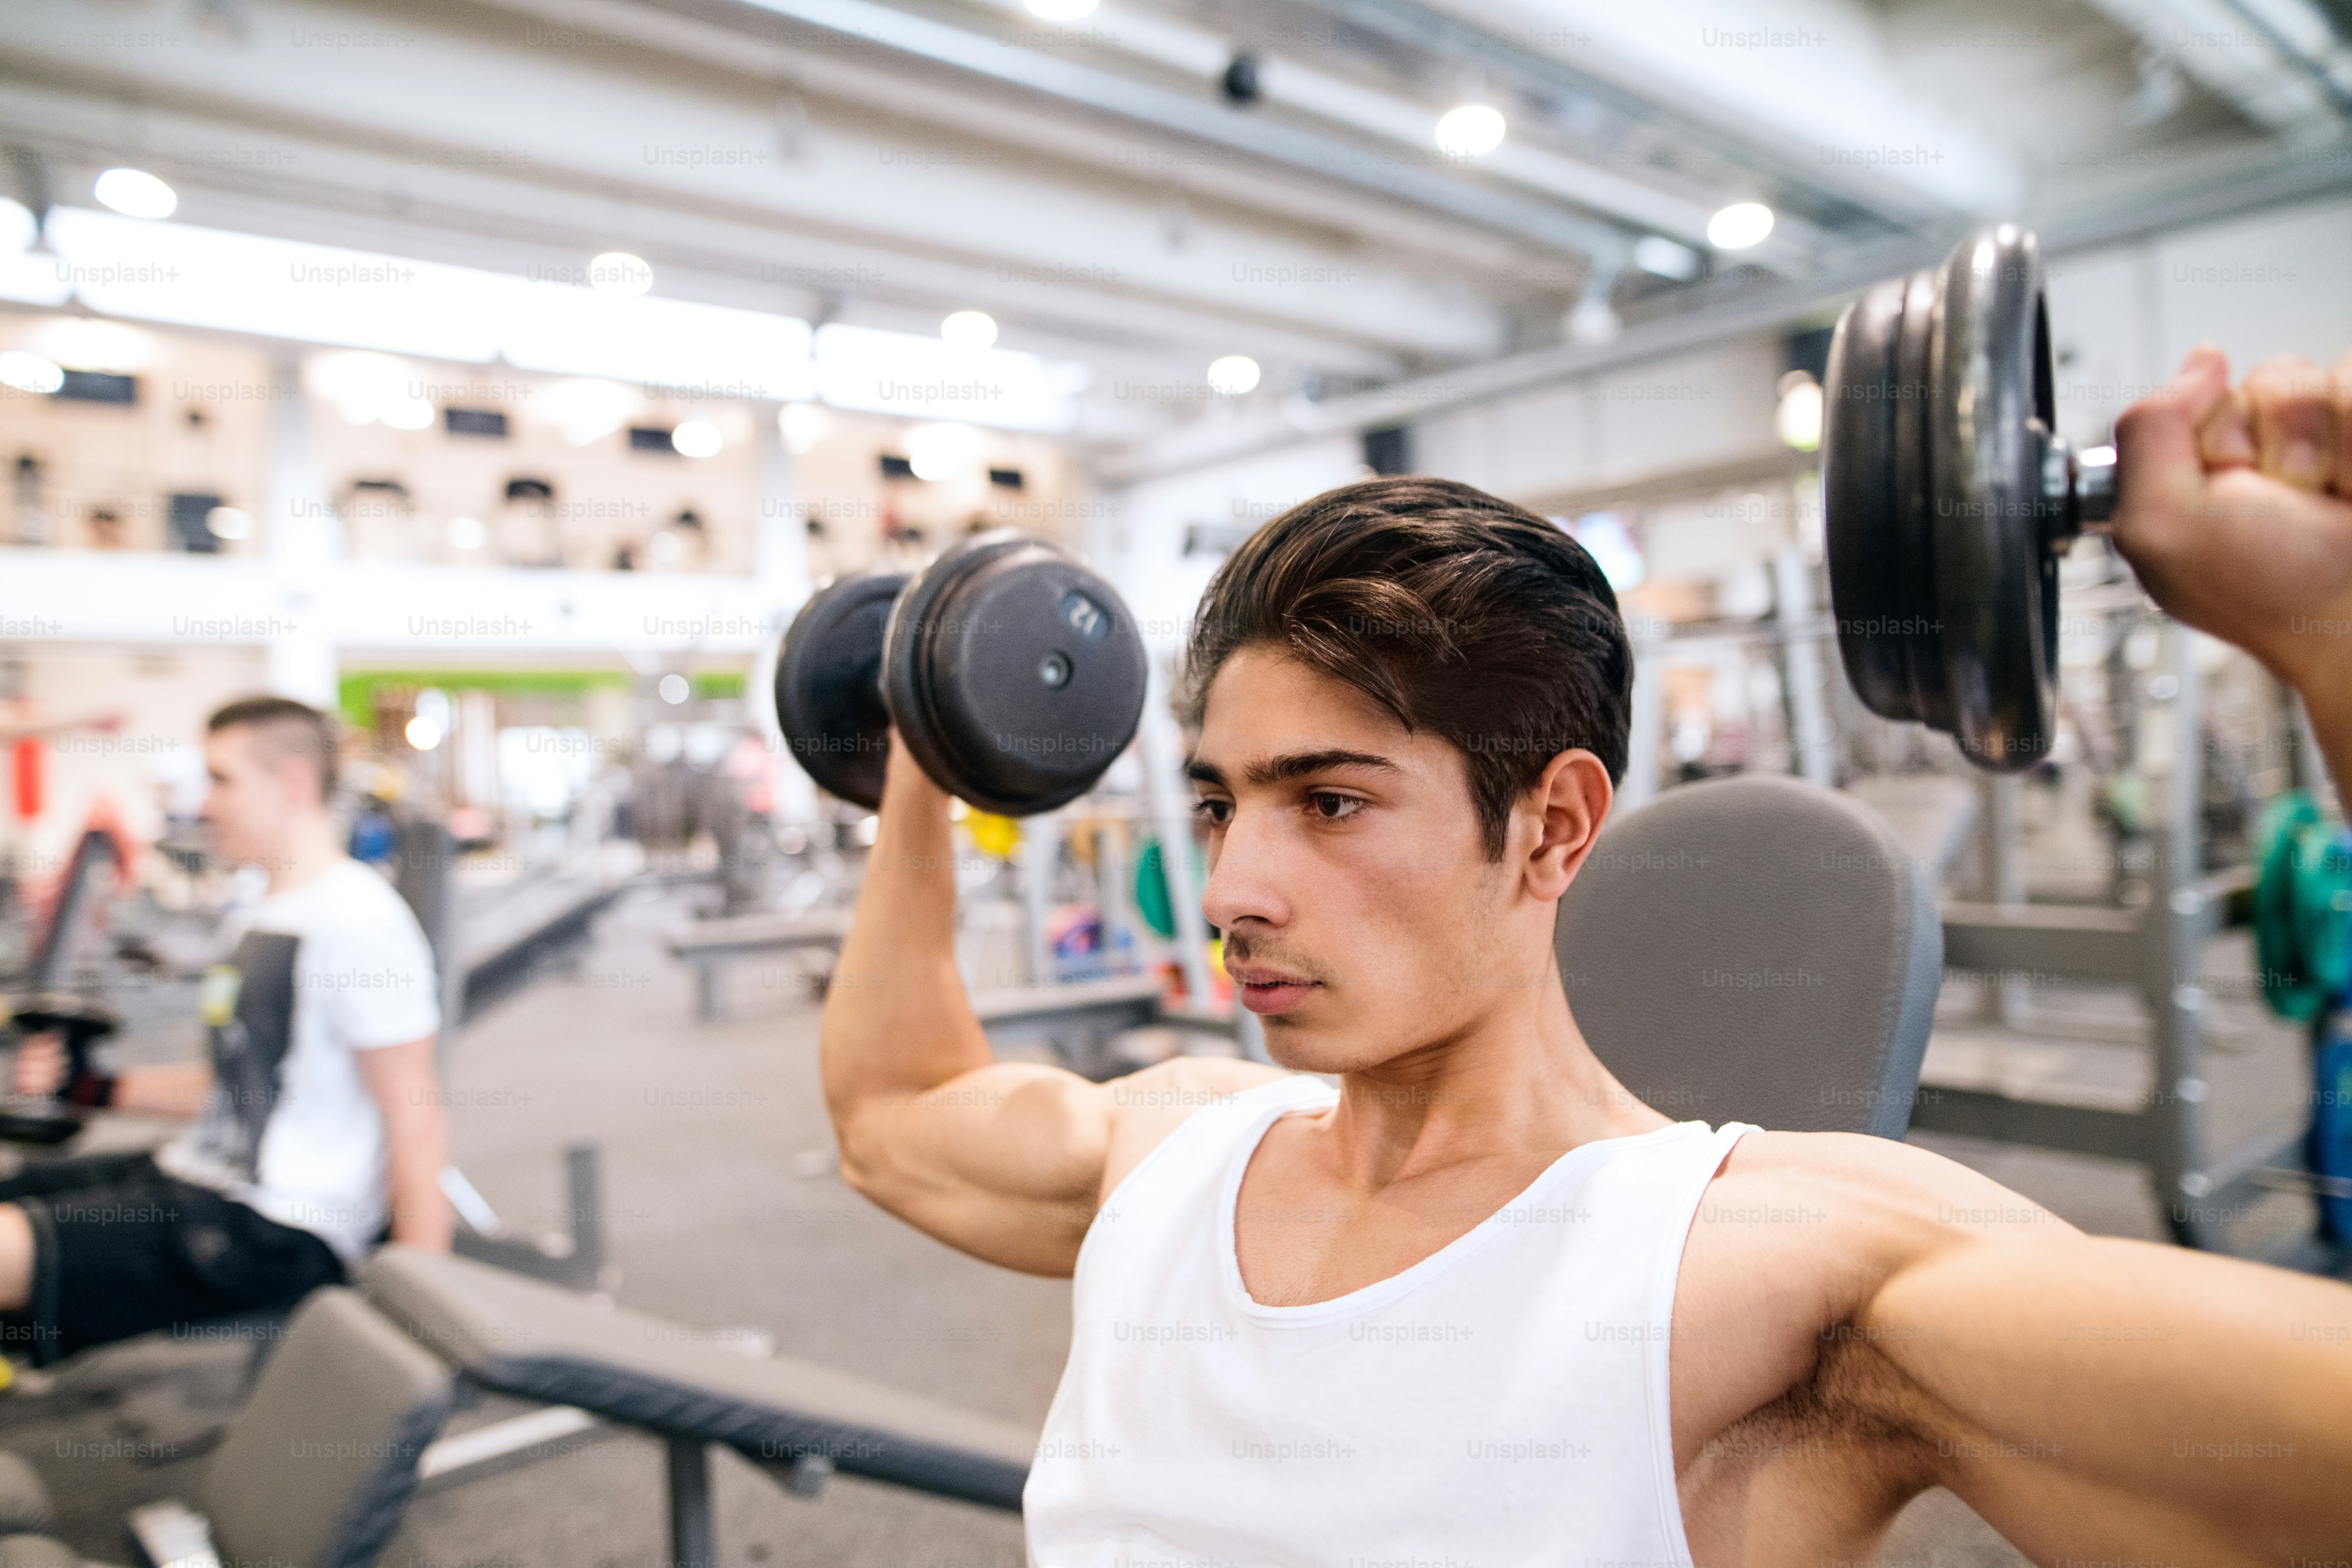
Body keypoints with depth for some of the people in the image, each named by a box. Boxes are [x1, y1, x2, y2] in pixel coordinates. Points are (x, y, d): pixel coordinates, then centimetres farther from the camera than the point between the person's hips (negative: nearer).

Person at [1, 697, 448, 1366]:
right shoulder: (266, 920, 15)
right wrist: (90, 1086, 15)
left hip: (276, 1235, -10)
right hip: (195, 1180, 10)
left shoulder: (357, 920, -17)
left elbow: (415, 1123, -19)